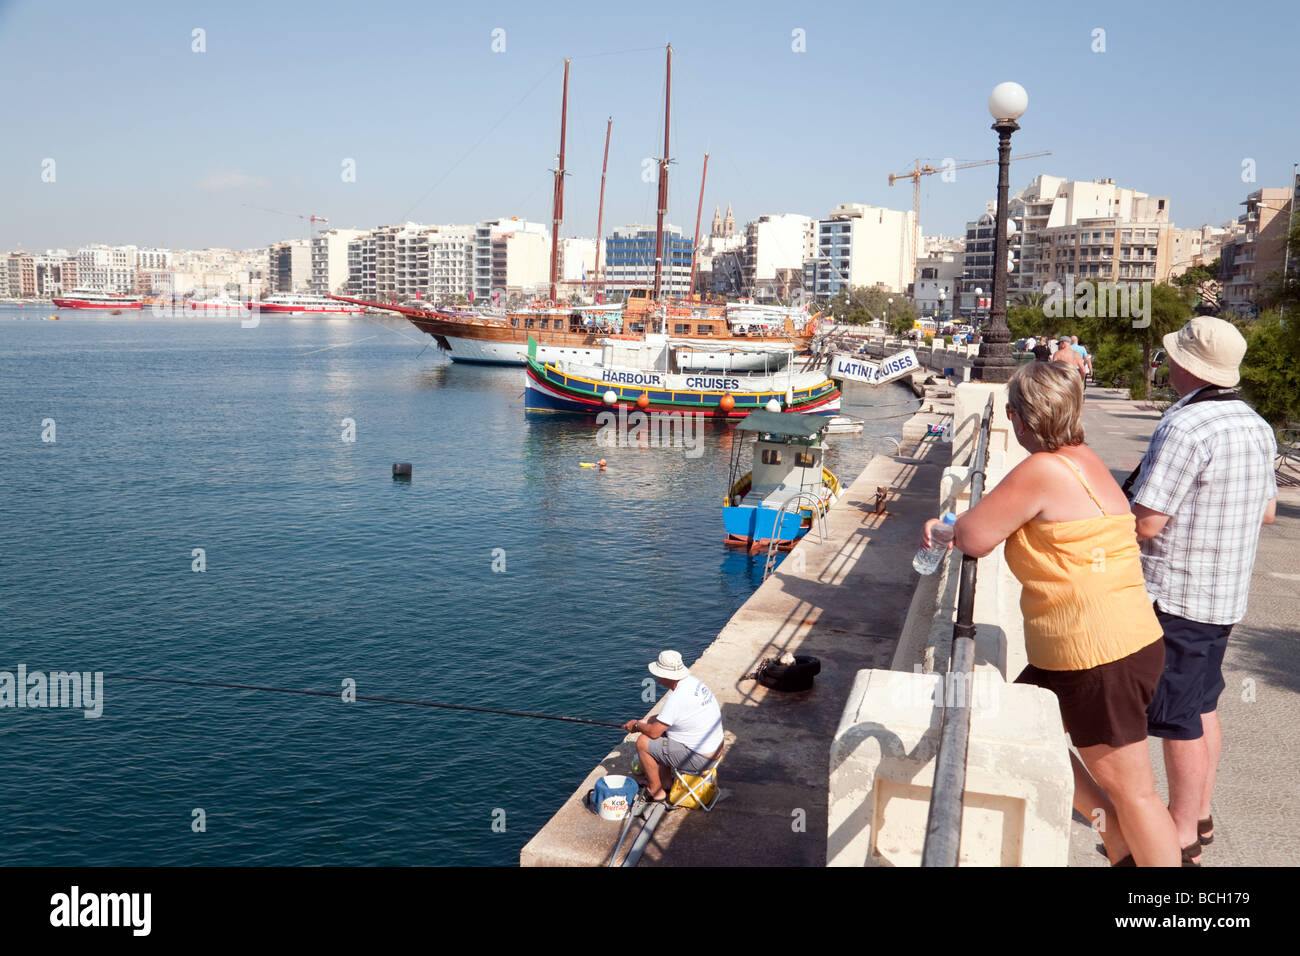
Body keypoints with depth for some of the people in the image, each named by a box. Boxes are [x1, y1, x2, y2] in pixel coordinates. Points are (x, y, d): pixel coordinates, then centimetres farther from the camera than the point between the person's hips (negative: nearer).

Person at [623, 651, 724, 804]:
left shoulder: (677, 698, -26)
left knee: (643, 743, -6)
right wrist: (644, 722, 12)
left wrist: (637, 725, 1)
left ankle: (657, 793, 9)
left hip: (699, 759, -10)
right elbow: (667, 717, 16)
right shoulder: (692, 681, 2)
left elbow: (654, 732, -18)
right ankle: (666, 781, 30)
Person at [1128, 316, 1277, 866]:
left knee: (1178, 719, 3)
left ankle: (1181, 837, 15)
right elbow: (1267, 512, 15)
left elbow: (1146, 523, -24)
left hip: (1176, 596, -9)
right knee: (1202, 706, 20)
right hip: (1226, 595, 9)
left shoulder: (1185, 427, -23)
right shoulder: (1255, 424, 6)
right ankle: (1200, 815, 33)